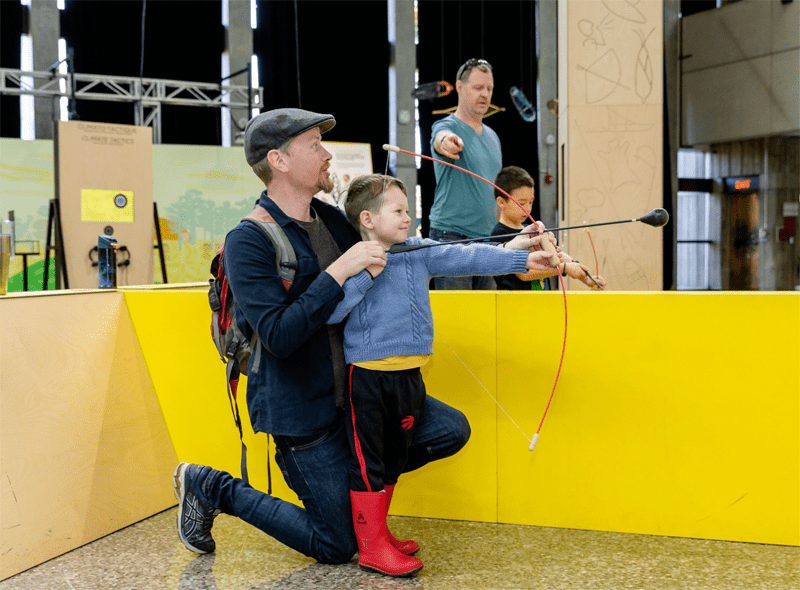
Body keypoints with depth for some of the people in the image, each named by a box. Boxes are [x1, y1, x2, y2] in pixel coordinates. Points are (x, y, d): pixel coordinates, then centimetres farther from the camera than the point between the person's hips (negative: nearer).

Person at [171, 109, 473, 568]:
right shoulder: (248, 242, -19)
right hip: (300, 407, -7)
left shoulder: (332, 219, 3)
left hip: (353, 389, 7)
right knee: (337, 547, 3)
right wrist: (339, 272, -30)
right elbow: (279, 336, -27)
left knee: (452, 429, 0)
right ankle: (211, 488, 16)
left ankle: (354, 475, 17)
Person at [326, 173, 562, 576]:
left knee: (394, 458, 17)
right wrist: (365, 275, -23)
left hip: (409, 375, 7)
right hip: (367, 374, -7)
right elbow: (328, 311, -18)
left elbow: (466, 258, 1)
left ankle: (378, 531, 33)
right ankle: (371, 546, 13)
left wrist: (522, 259, -6)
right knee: (368, 460, 2)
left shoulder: (419, 253, 8)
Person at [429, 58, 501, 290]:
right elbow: (439, 138, -31)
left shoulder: (492, 136, 17)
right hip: (452, 236, -7)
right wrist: (446, 141, -56)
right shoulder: (446, 127, -4)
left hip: (487, 238, 7)